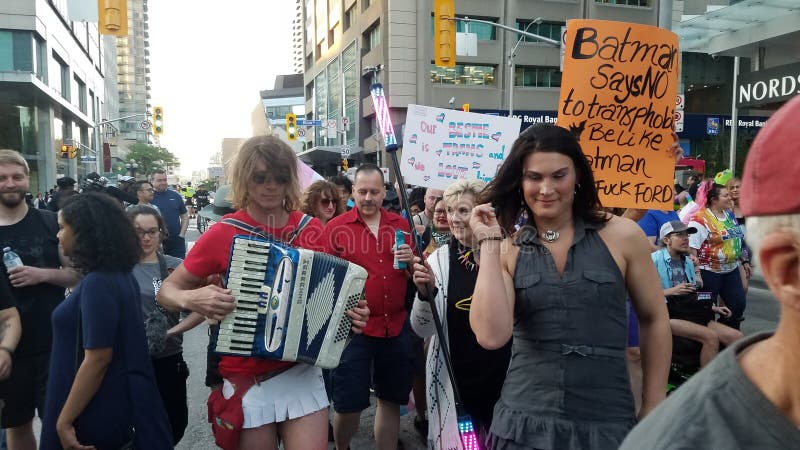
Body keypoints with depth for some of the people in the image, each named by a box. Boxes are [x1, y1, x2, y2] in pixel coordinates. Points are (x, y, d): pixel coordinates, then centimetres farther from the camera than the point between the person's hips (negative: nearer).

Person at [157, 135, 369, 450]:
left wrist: (350, 315, -8)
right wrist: (191, 299, -22)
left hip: (302, 372, 2)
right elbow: (166, 291, -1)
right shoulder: (223, 233, -8)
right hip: (247, 379, -1)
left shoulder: (311, 229, -1)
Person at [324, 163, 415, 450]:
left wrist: (411, 261, -9)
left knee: (391, 399, 15)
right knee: (348, 404, 4)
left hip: (396, 327, 3)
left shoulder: (400, 224, 6)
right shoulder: (336, 227, -5)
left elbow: (416, 275, 12)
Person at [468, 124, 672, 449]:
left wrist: (653, 410, 5)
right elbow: (491, 336, -16)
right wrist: (489, 245, -15)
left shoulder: (622, 236, -4)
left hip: (607, 423, 0)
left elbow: (654, 321, 6)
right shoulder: (507, 250, -3)